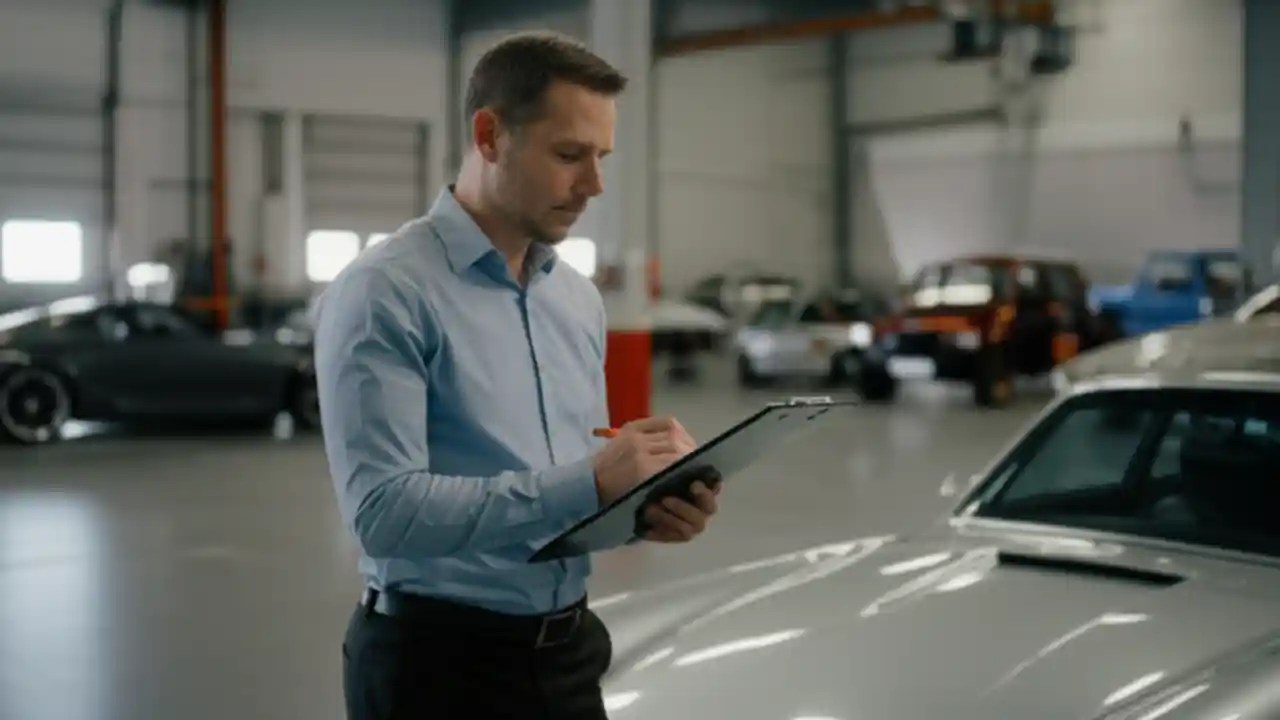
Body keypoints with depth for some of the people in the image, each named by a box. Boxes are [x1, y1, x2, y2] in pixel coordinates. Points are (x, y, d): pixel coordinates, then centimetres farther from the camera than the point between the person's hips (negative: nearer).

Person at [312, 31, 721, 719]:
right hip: (441, 661, -6)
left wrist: (647, 504, -7)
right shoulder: (384, 293, -14)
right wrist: (588, 484, -26)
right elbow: (384, 513, -23)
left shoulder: (580, 299, 8)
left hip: (567, 651, 7)